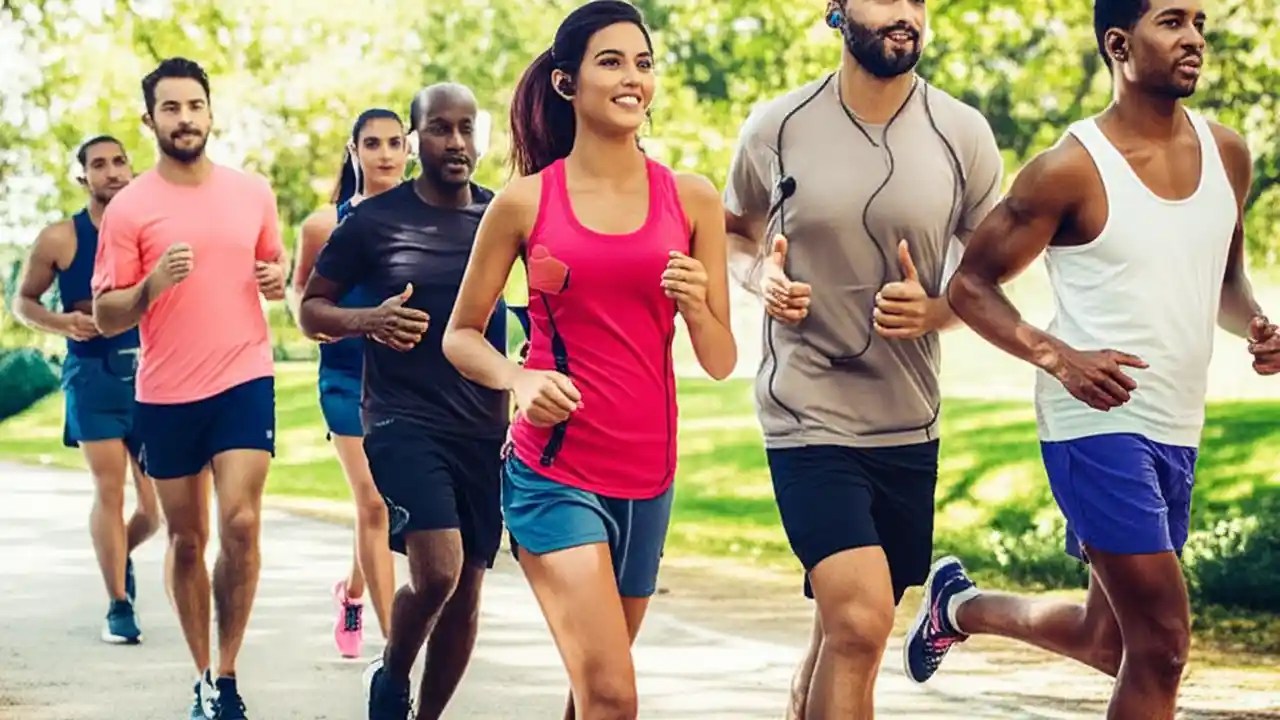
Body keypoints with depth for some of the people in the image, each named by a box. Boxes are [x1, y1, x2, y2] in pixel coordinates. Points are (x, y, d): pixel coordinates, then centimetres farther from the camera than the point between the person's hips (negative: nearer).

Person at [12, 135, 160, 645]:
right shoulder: (60, 239, -1)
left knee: (159, 502, 3)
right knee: (109, 491, -9)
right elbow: (23, 301, 6)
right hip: (94, 375, -2)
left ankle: (122, 555, 37)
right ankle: (119, 606, 3)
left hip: (151, 373, 2)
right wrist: (61, 323, -12)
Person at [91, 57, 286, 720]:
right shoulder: (128, 209, -5)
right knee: (186, 538, 9)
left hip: (245, 380, 1)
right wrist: (153, 285, -24)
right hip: (166, 393, -1)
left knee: (240, 523, -13)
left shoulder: (253, 193, 4)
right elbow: (105, 317, -4)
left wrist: (278, 279, -3)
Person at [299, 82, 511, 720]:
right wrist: (367, 320, -15)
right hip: (404, 421, -4)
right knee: (437, 572, -20)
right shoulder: (374, 220, -2)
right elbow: (311, 307, 5)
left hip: (486, 427, 4)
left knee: (466, 590, 6)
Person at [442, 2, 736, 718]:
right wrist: (518, 379, -14)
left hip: (648, 474, 4)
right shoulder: (524, 202, -2)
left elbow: (721, 363, 5)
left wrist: (696, 306, -16)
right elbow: (461, 334, 6)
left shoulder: (692, 199, 3)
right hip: (554, 472, -4)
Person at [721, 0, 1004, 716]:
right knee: (859, 624, -19)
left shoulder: (964, 135, -2)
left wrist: (934, 311, -13)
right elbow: (734, 233, 14)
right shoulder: (778, 126, -4)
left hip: (910, 425, 3)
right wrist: (761, 276, -8)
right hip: (809, 413, -3)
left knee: (845, 632, 16)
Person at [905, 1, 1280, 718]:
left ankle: (961, 605, 44)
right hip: (1097, 422, -7)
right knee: (1162, 643, -13)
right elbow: (973, 285, -5)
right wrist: (1058, 357, -20)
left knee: (1106, 640, 18)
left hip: (1178, 432, 7)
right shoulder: (1071, 169, -12)